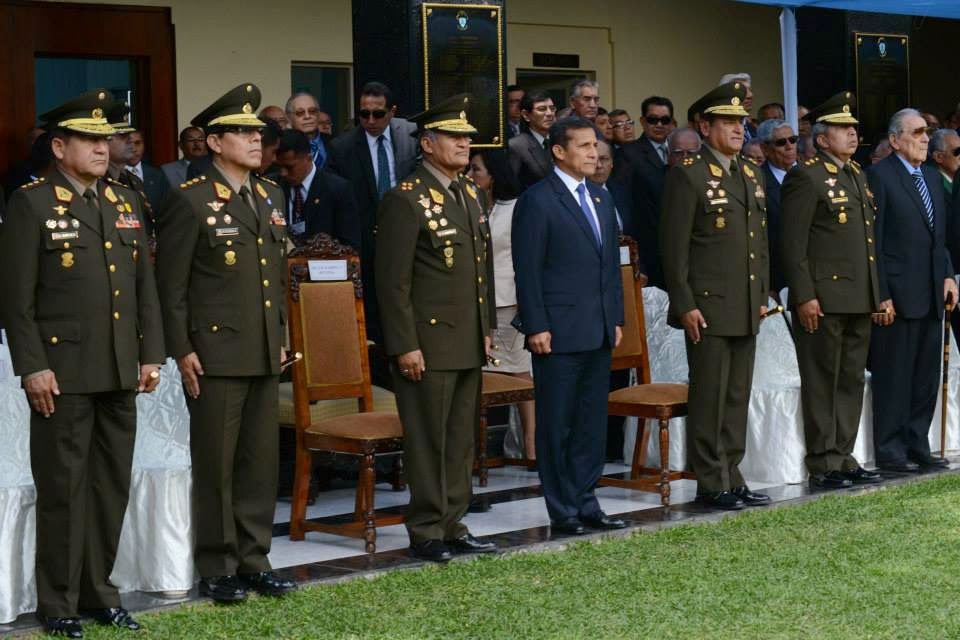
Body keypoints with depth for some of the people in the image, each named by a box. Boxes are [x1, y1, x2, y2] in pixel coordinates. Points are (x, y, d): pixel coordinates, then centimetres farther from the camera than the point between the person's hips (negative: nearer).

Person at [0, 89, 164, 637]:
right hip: (63, 374, -6)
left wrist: (152, 355, 8)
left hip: (120, 373, 6)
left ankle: (99, 592, 22)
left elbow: (145, 286, 15)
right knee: (63, 488, 1)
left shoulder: (126, 202, 13)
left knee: (113, 486, 10)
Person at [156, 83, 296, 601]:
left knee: (260, 461, 10)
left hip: (265, 354, 6)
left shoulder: (271, 196, 13)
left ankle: (254, 561, 20)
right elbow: (171, 285, -8)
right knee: (215, 463, 1)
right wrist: (182, 351, -12)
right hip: (215, 354, -6)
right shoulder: (190, 201, -8)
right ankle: (216, 570, 11)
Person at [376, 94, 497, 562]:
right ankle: (426, 533, 8)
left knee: (462, 439, 12)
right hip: (427, 343, -8)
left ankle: (453, 525, 21)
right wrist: (405, 346, -17)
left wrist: (486, 328, 17)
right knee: (428, 441, -1)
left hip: (468, 343, 8)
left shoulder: (469, 194, 13)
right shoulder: (405, 200, -12)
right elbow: (392, 282, -14)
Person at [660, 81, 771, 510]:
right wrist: (685, 305, -15)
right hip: (708, 307, -7)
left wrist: (763, 296, 15)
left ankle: (731, 477, 19)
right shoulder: (688, 176, -8)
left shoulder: (752, 176, 15)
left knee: (738, 397, 11)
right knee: (709, 398, -2)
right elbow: (674, 246, -11)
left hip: (746, 310, 7)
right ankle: (711, 483, 5)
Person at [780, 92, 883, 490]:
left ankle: (843, 458, 20)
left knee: (852, 382, 12)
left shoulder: (856, 175, 17)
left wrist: (875, 293, 17)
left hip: (858, 300, 8)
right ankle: (823, 467, 4)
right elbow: (793, 243, -13)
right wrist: (804, 296, -18)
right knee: (822, 383, -1)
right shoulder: (806, 177, -8)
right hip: (823, 300, -8)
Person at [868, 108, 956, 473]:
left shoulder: (932, 178, 16)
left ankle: (917, 446, 20)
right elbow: (873, 240, -12)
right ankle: (890, 452, 7)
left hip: (931, 296, 8)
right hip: (897, 295, -8)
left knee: (926, 377, 11)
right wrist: (881, 295, -16)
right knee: (893, 377, -1)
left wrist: (948, 275, 7)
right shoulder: (879, 176, -8)